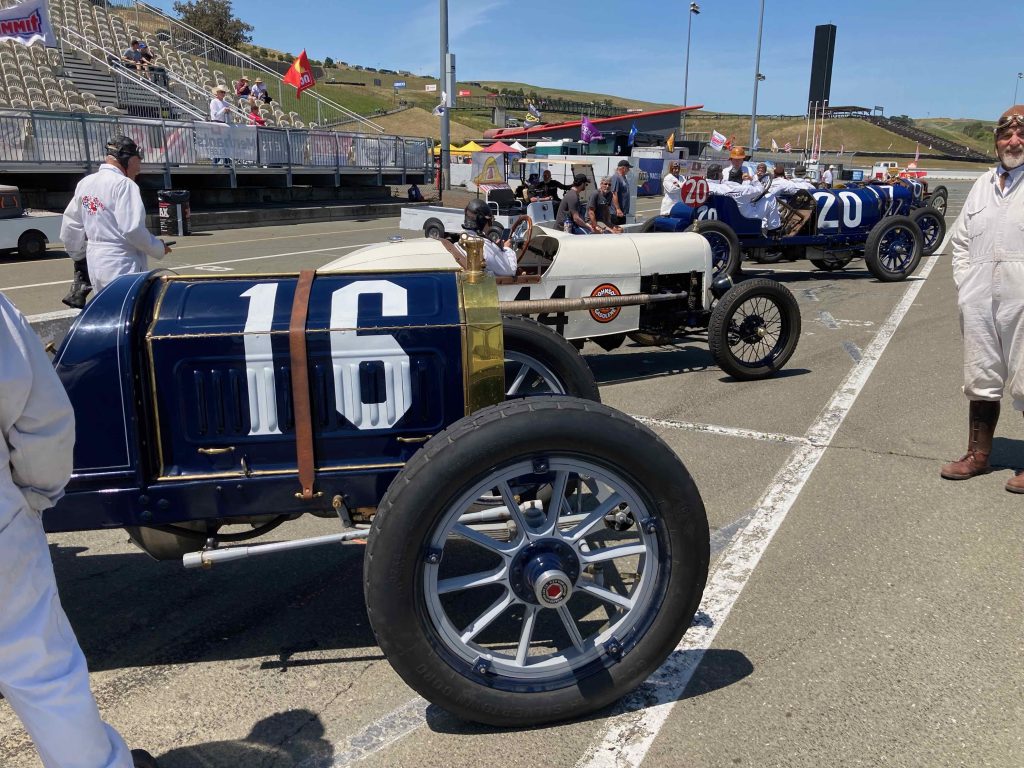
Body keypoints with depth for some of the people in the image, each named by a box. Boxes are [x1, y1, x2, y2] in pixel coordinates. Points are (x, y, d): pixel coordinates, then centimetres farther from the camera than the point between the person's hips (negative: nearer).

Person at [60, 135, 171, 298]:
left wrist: (78, 256, 27)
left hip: (94, 262, 8)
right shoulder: (124, 184, -13)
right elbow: (132, 229, -20)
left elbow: (70, 223, 16)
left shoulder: (84, 183, 11)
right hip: (121, 266, -8)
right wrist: (159, 249, -5)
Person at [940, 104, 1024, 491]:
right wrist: (964, 284, 11)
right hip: (980, 301, 6)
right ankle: (978, 454, 25)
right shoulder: (983, 185, 19)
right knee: (981, 382, 13)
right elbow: (960, 238, 23)